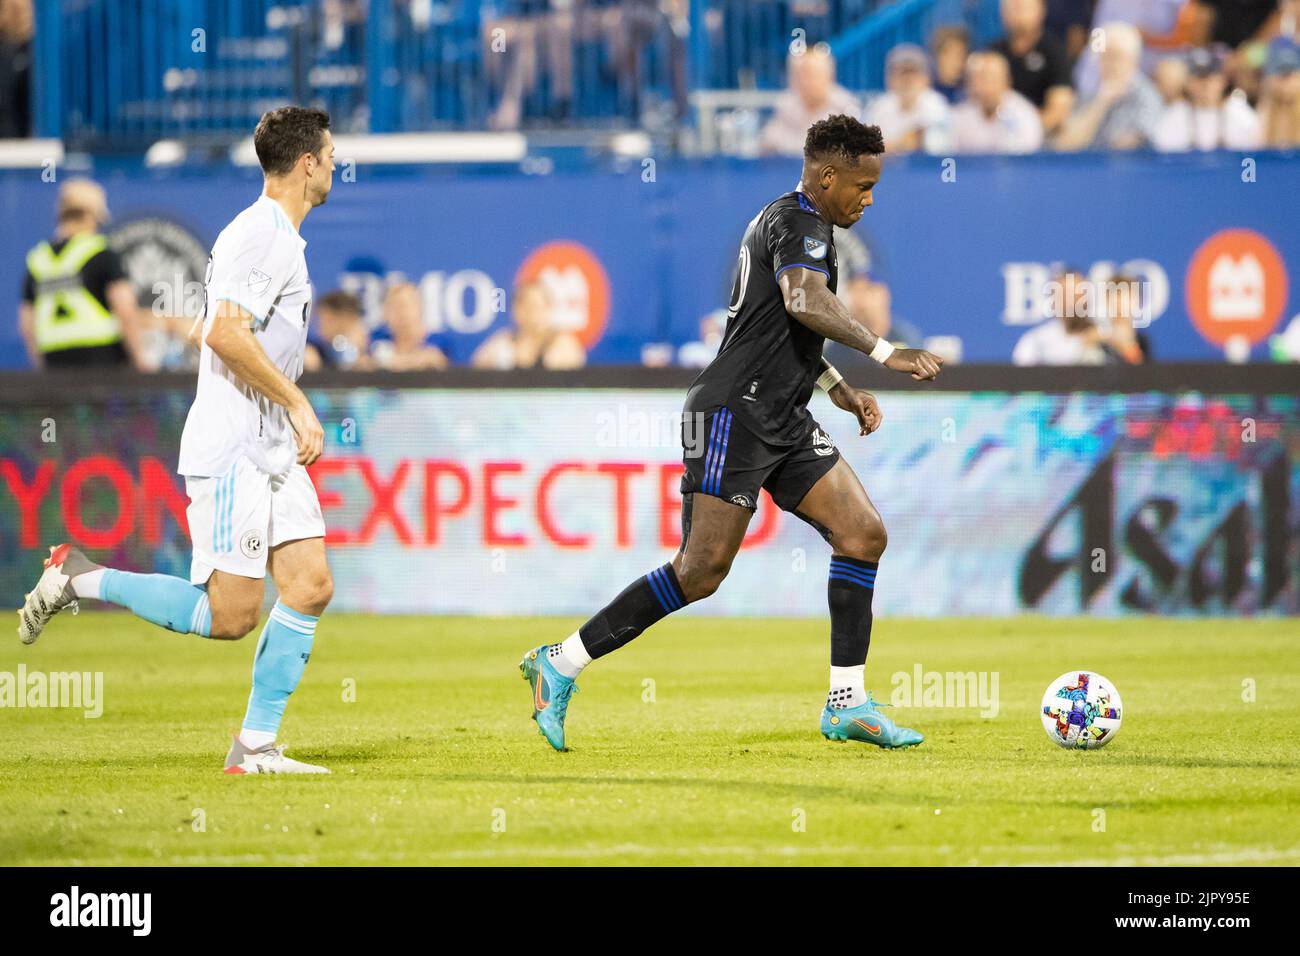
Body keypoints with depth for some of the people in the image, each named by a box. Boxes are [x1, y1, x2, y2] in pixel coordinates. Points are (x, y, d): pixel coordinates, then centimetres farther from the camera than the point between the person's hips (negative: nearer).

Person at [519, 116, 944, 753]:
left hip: (782, 423, 10)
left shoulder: (786, 220, 21)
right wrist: (884, 354, -34)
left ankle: (847, 704, 2)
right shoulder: (799, 223, -11)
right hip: (734, 412, -10)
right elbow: (805, 301, -33)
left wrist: (842, 393, 26)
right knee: (703, 569, -14)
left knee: (864, 535, 1)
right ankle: (561, 664, -5)